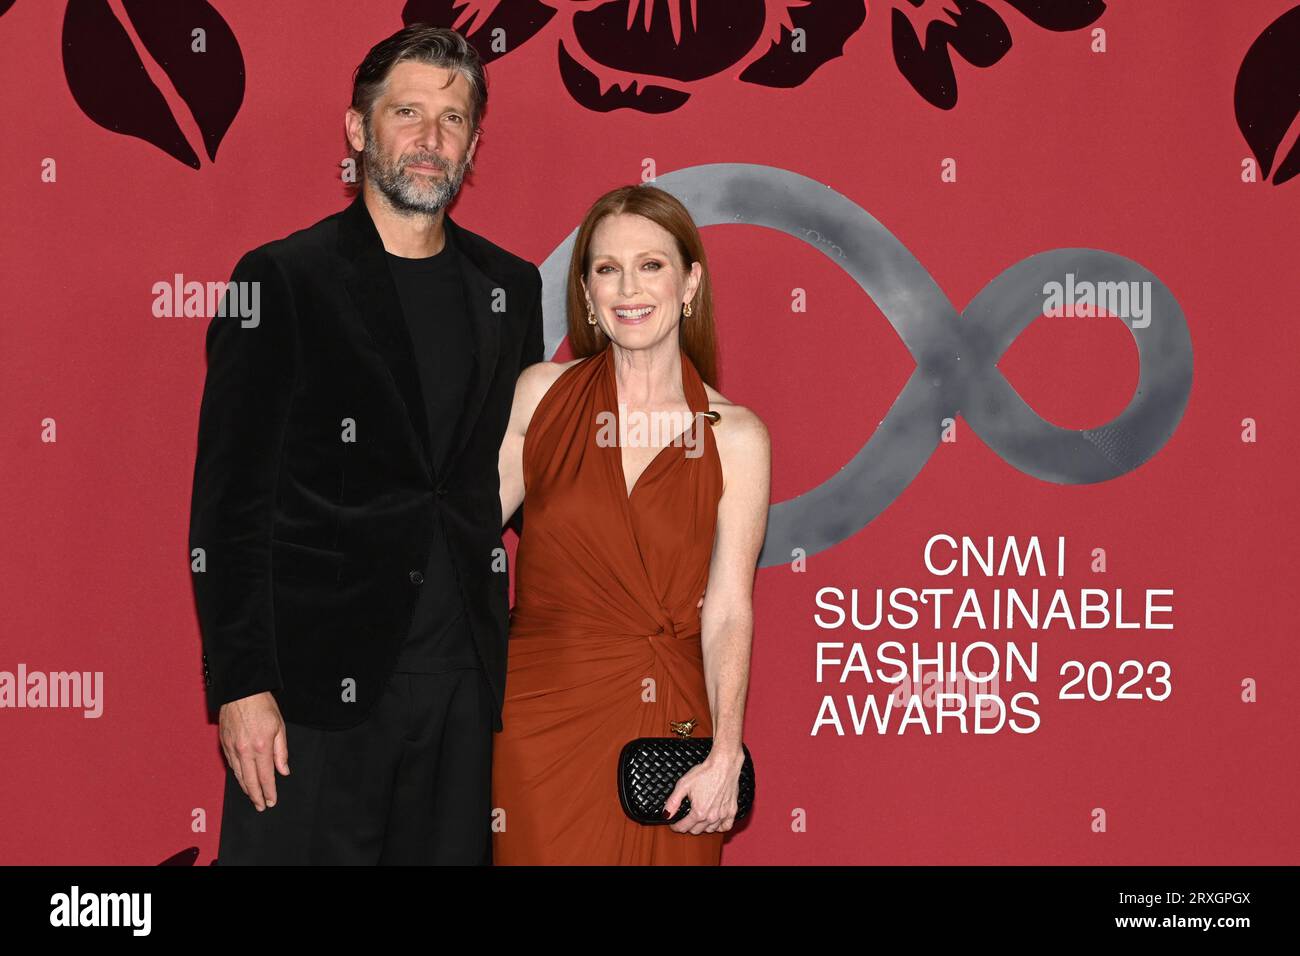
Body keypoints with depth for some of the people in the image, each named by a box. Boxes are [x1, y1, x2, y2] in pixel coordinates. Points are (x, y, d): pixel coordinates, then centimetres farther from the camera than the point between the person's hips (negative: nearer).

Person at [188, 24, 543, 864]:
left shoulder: (510, 286, 10)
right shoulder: (283, 281, -3)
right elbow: (228, 501, -6)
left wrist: (523, 641, 8)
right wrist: (240, 685, -12)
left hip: (465, 673, 4)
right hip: (319, 679, -4)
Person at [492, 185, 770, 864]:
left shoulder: (736, 437, -2)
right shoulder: (542, 393, 1)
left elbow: (727, 611, -6)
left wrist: (724, 758, -15)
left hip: (667, 726, 0)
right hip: (542, 718, 0)